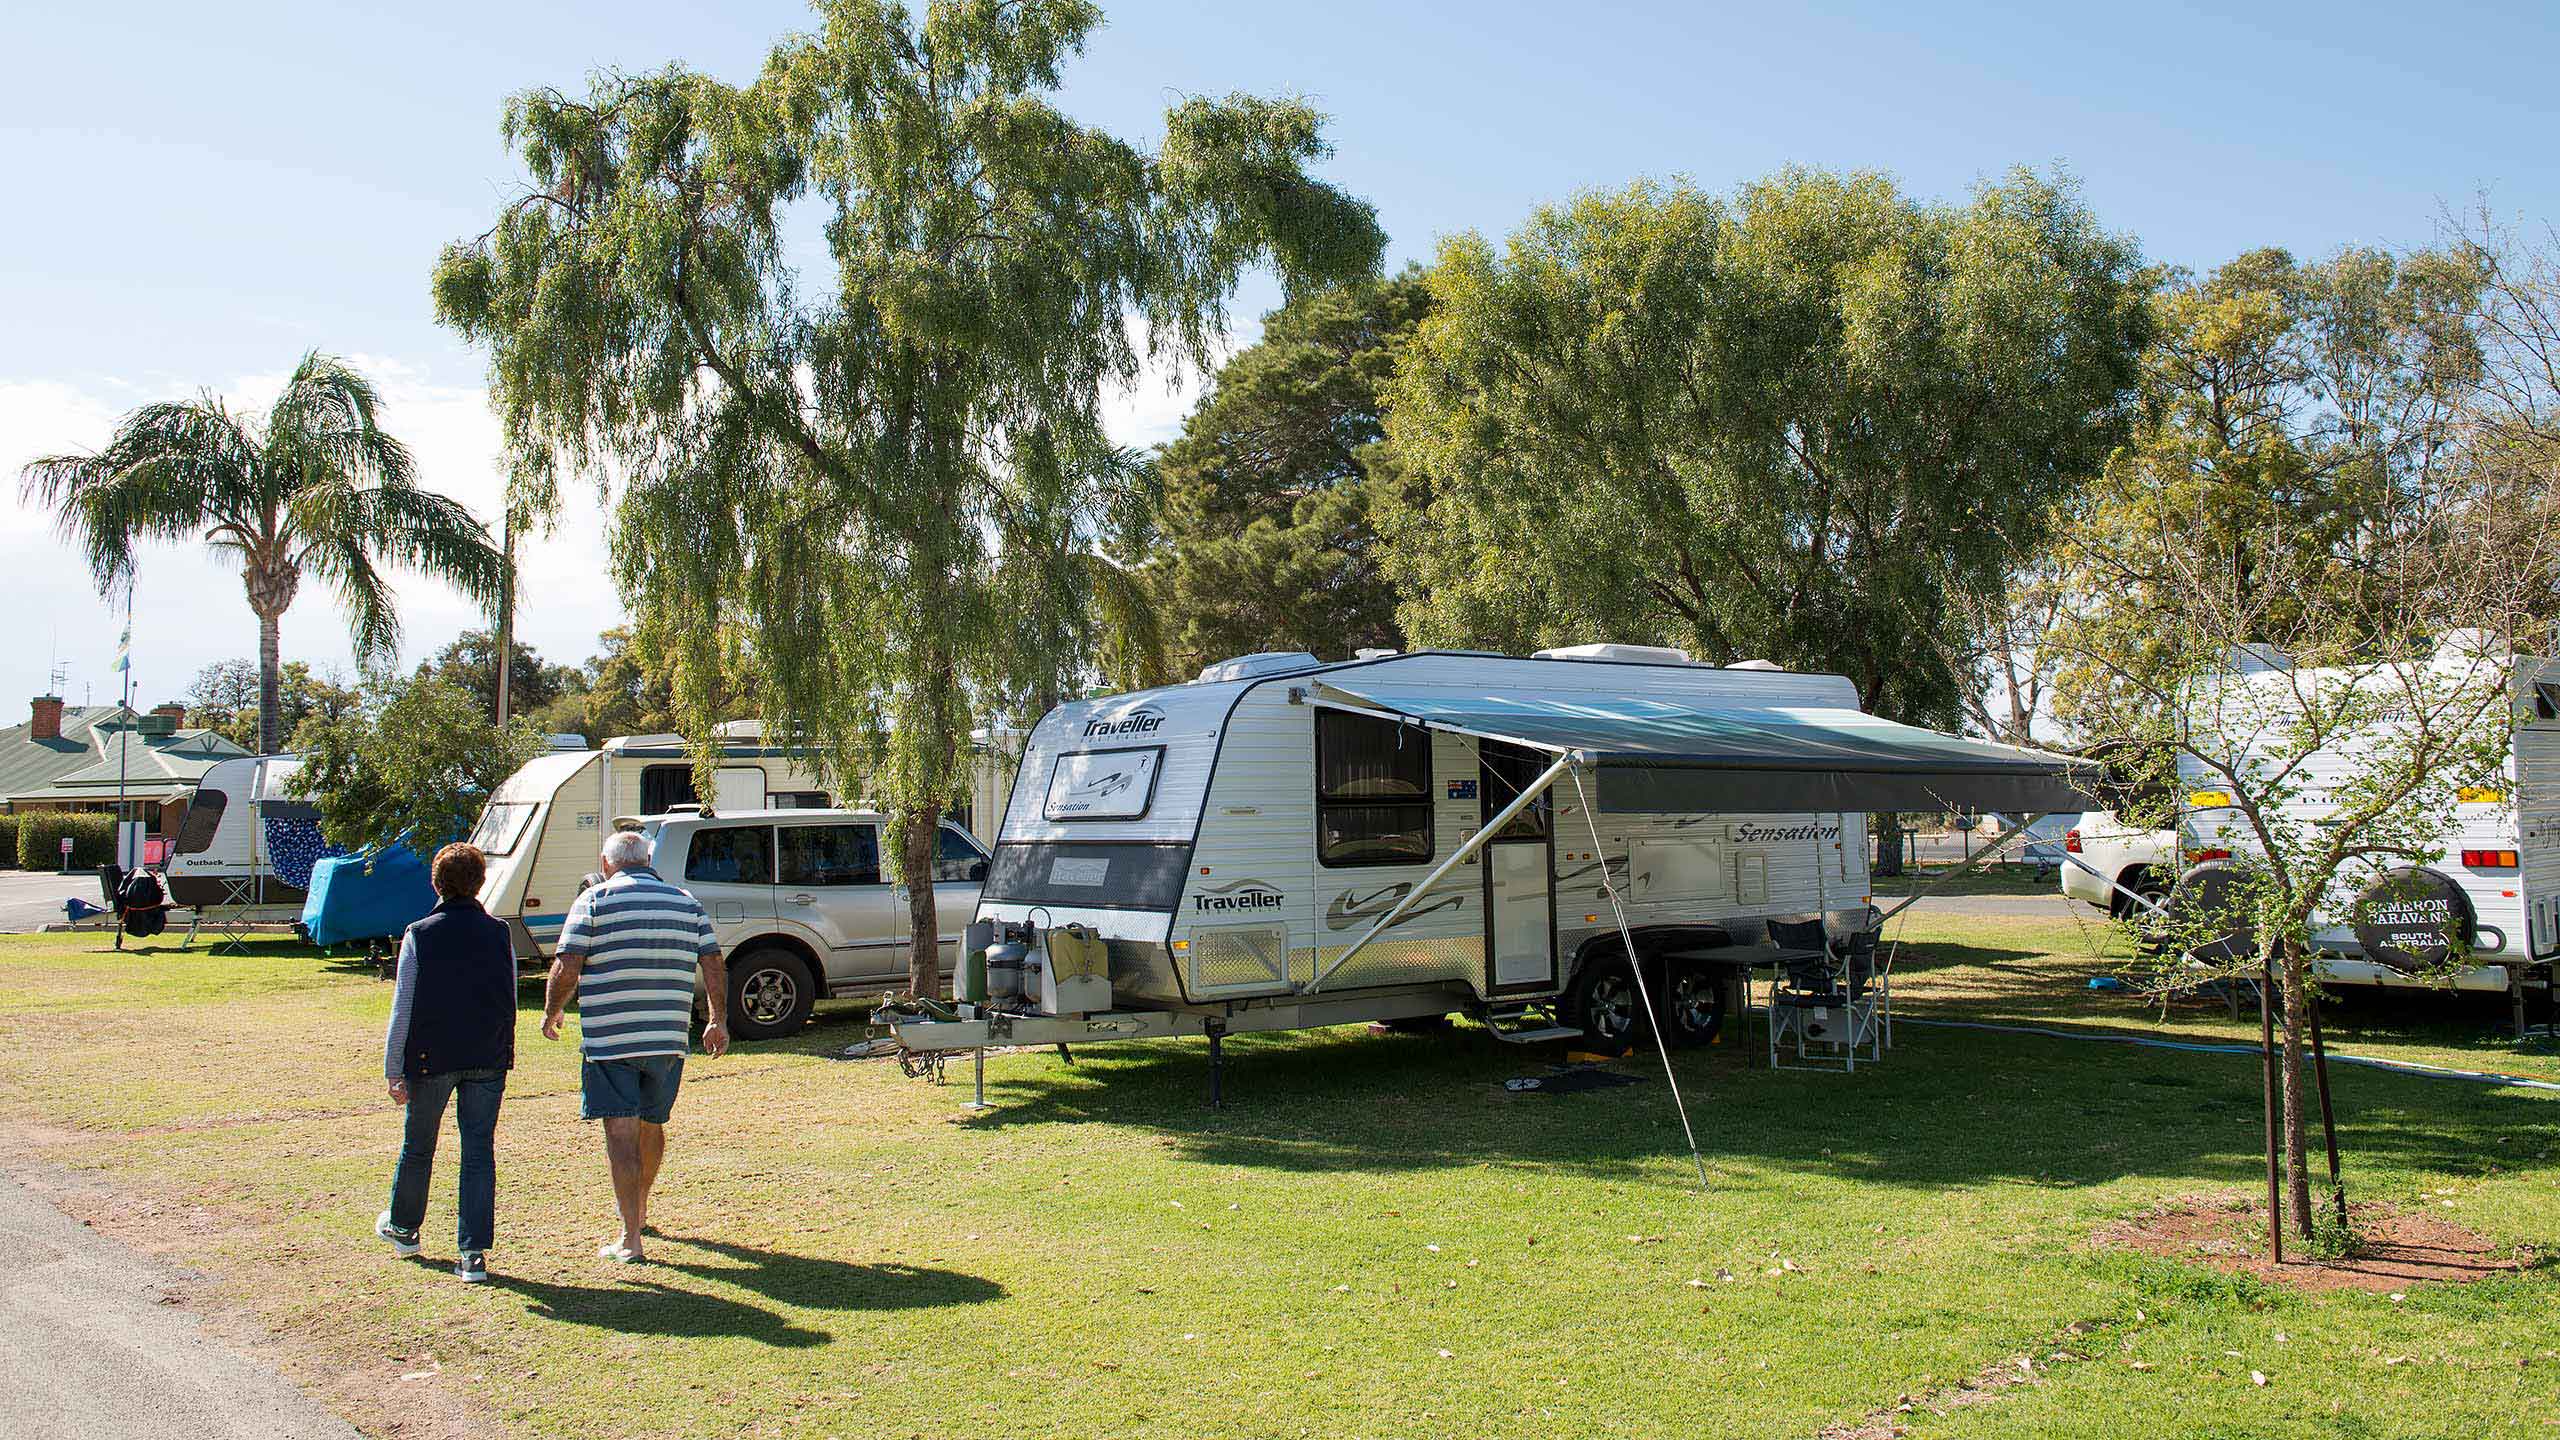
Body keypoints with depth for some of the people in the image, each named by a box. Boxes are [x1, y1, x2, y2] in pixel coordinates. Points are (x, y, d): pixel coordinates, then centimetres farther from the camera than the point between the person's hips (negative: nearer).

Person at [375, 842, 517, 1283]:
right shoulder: (498, 933, 2)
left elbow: (403, 1009, -8)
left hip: (431, 1058, -1)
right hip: (488, 1060, 2)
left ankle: (402, 1229, 39)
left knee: (417, 1147, 18)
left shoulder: (419, 935, -6)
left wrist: (394, 1071, -4)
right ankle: (473, 1254, -1)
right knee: (479, 1152, 3)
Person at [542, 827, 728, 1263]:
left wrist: (550, 1013, 8)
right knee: (652, 1124, 21)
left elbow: (566, 969, -9)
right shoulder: (685, 903, 9)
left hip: (609, 1038, -4)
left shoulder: (594, 901, -2)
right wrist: (719, 1022, 13)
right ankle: (639, 1208, 41)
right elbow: (714, 966, 4)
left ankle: (631, 1239, -7)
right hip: (668, 1039, 4)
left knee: (621, 1132, -4)